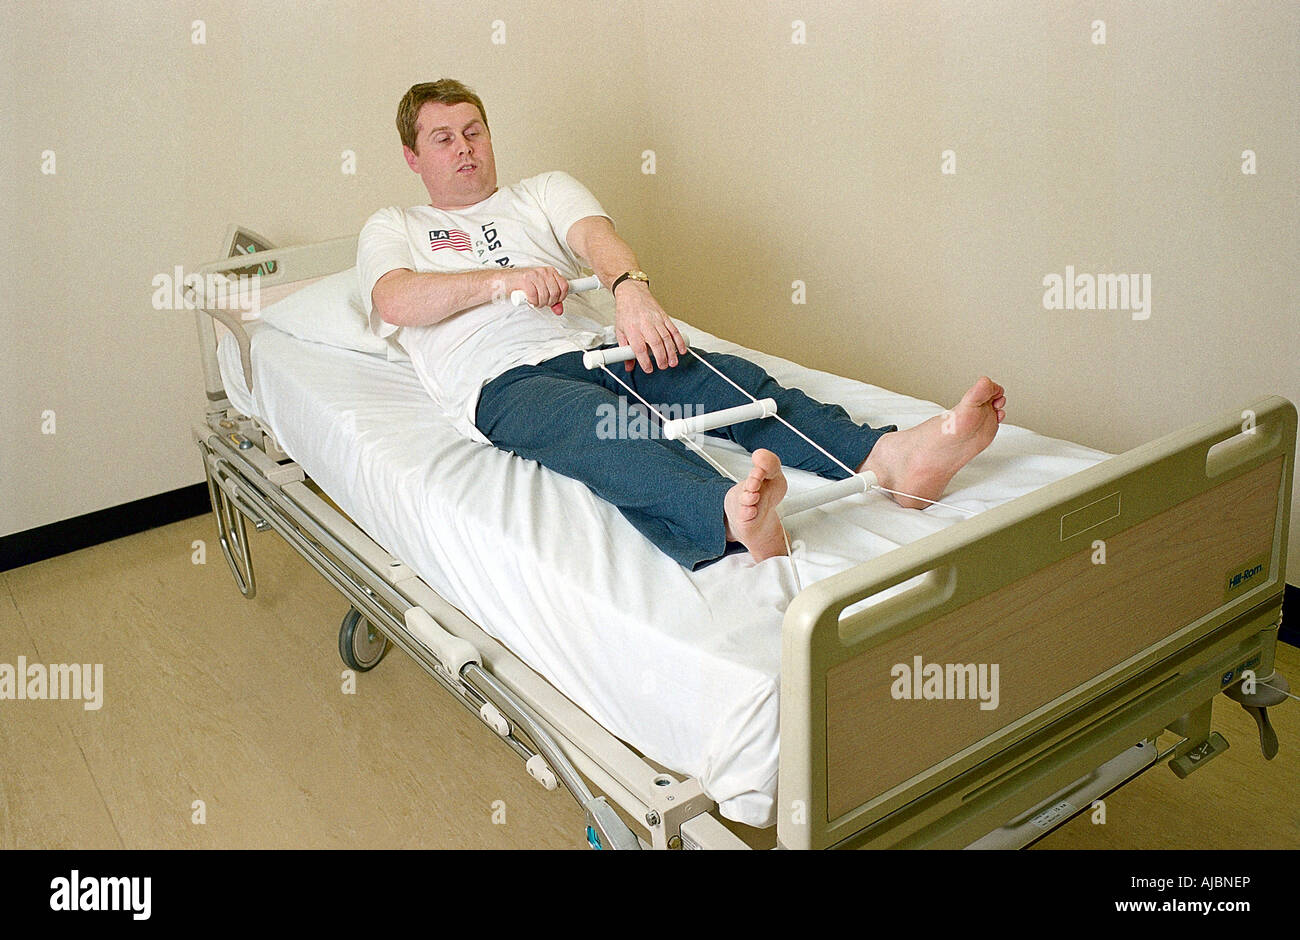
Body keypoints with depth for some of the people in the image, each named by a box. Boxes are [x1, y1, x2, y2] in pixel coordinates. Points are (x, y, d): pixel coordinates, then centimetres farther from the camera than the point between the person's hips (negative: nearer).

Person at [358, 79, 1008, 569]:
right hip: (504, 380, -4)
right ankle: (730, 515, -71)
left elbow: (595, 235, 4)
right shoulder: (390, 229, 23)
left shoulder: (544, 192, 28)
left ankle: (889, 455, -49)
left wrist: (630, 288, -20)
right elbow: (396, 302, 0)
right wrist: (501, 279, -11)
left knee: (730, 377, -25)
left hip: (595, 346, 4)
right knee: (599, 422, -40)